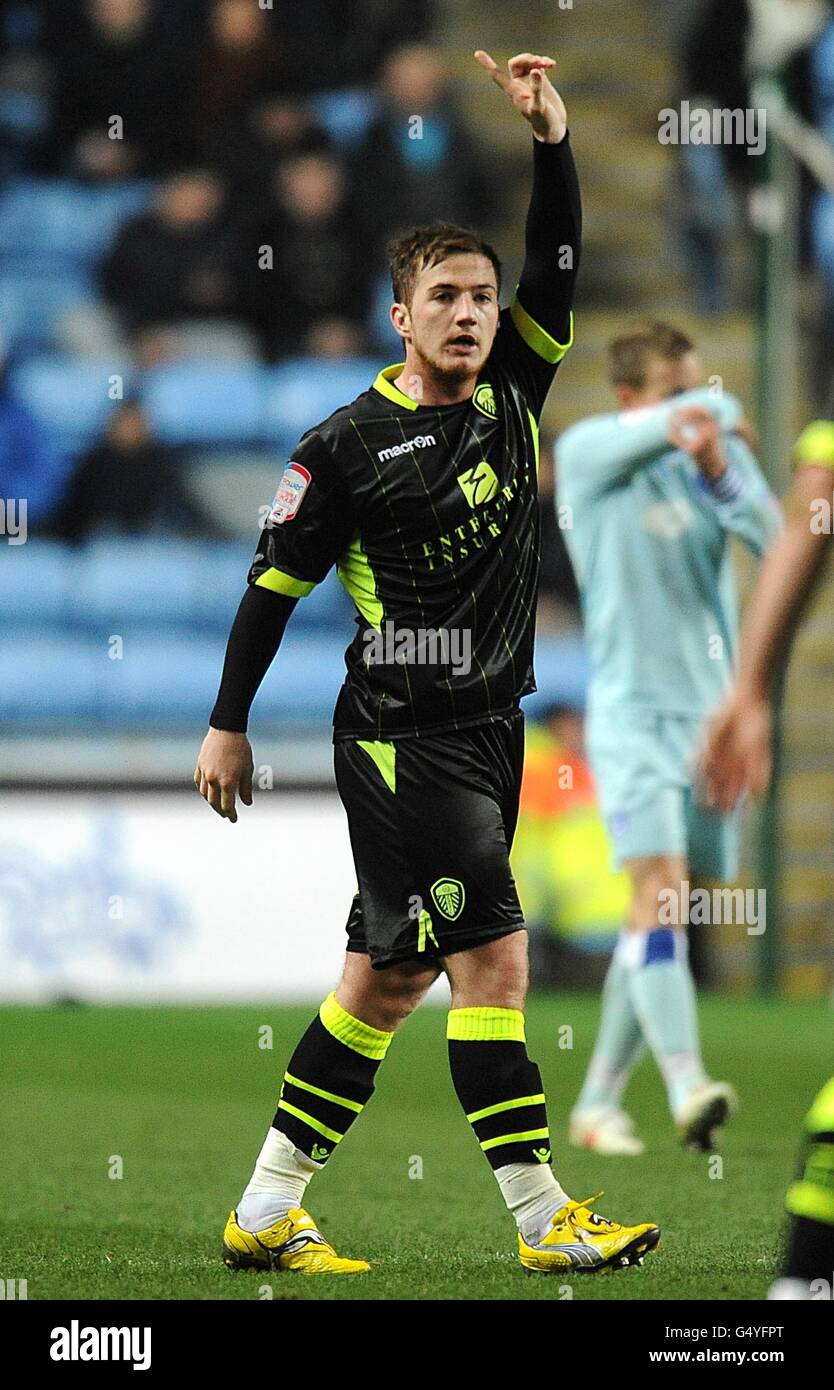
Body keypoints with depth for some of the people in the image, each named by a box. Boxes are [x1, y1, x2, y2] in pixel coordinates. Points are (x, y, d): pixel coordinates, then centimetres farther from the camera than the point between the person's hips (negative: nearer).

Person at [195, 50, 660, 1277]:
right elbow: (275, 581, -1)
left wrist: (550, 137, -10)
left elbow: (558, 260, 2)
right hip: (401, 735, -7)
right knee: (494, 958, -12)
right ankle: (546, 1222, -11)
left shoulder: (511, 396, 8)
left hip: (490, 732, 7)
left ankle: (264, 1216, 16)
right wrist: (228, 723, 1)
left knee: (389, 978, 10)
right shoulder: (349, 448, -8)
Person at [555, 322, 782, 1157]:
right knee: (662, 889, -20)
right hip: (630, 710, -5)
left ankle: (598, 1102, 16)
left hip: (707, 709, 5)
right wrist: (723, 416, 5)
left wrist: (721, 471, -18)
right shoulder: (586, 453, -3)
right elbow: (702, 416, -16)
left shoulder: (721, 458, 9)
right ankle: (686, 1087, -31)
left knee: (661, 915, 6)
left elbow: (779, 543, -5)